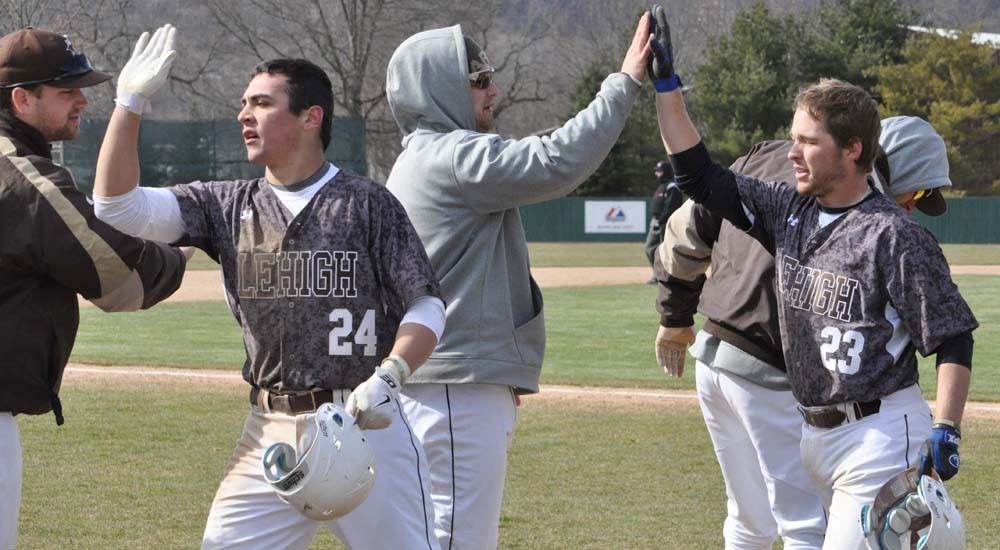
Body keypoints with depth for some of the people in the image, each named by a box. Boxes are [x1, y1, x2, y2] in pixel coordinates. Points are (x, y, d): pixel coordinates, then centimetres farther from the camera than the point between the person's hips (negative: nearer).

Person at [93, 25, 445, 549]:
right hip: (269, 433, 4)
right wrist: (129, 102, -6)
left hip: (364, 426, -4)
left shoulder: (368, 204, -2)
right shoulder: (228, 206, 8)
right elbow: (118, 206, -1)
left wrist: (388, 378, -20)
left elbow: (427, 309, -3)